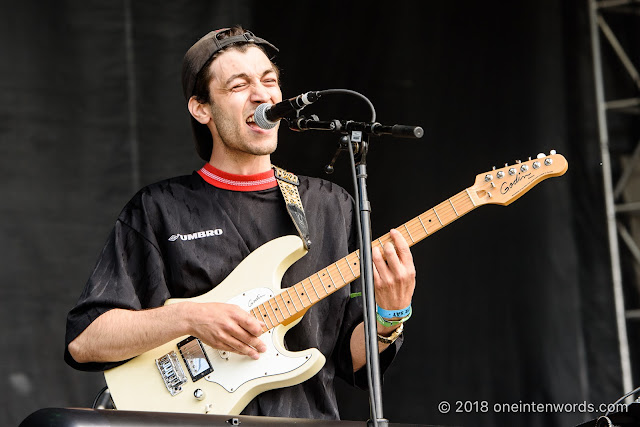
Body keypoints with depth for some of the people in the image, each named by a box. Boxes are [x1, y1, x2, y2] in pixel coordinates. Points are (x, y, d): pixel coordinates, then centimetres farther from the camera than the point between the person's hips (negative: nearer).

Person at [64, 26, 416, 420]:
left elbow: (352, 360, 14)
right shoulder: (159, 210, 8)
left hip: (306, 417, 2)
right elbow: (83, 340, 2)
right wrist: (190, 318, -9)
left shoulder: (331, 206, 15)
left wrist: (389, 317, -5)